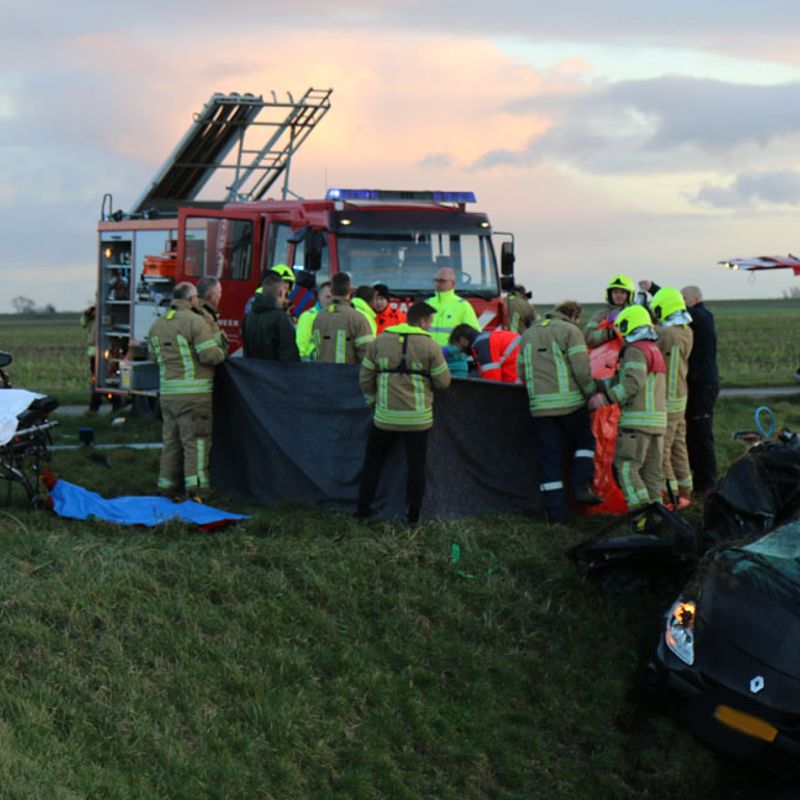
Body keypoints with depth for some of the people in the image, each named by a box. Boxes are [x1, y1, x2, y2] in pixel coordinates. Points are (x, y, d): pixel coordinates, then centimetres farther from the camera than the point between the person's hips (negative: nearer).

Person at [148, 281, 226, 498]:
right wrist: (221, 353, 5)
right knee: (196, 440, -4)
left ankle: (167, 484, 15)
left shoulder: (156, 325, 12)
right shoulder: (196, 321, -11)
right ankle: (196, 484, -9)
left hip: (167, 393, 7)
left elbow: (154, 357, 19)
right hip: (194, 393, -7)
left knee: (171, 441, 13)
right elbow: (210, 355, -16)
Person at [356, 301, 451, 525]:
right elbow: (443, 382, -1)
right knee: (416, 465, 8)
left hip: (385, 417, 2)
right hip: (418, 419, -2)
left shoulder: (380, 341, 2)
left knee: (373, 460, 16)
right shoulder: (429, 346, -7)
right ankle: (413, 516, 11)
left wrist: (373, 401, 21)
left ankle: (363, 510, 17)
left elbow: (365, 377, 6)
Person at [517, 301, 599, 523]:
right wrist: (591, 393, 3)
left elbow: (521, 371, 15)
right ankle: (582, 485, 1)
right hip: (570, 402, -4)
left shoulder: (528, 334, 17)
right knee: (584, 440, 18)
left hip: (539, 405, 4)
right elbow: (582, 369, -9)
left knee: (548, 457, 5)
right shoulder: (570, 330, -2)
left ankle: (555, 510, 4)